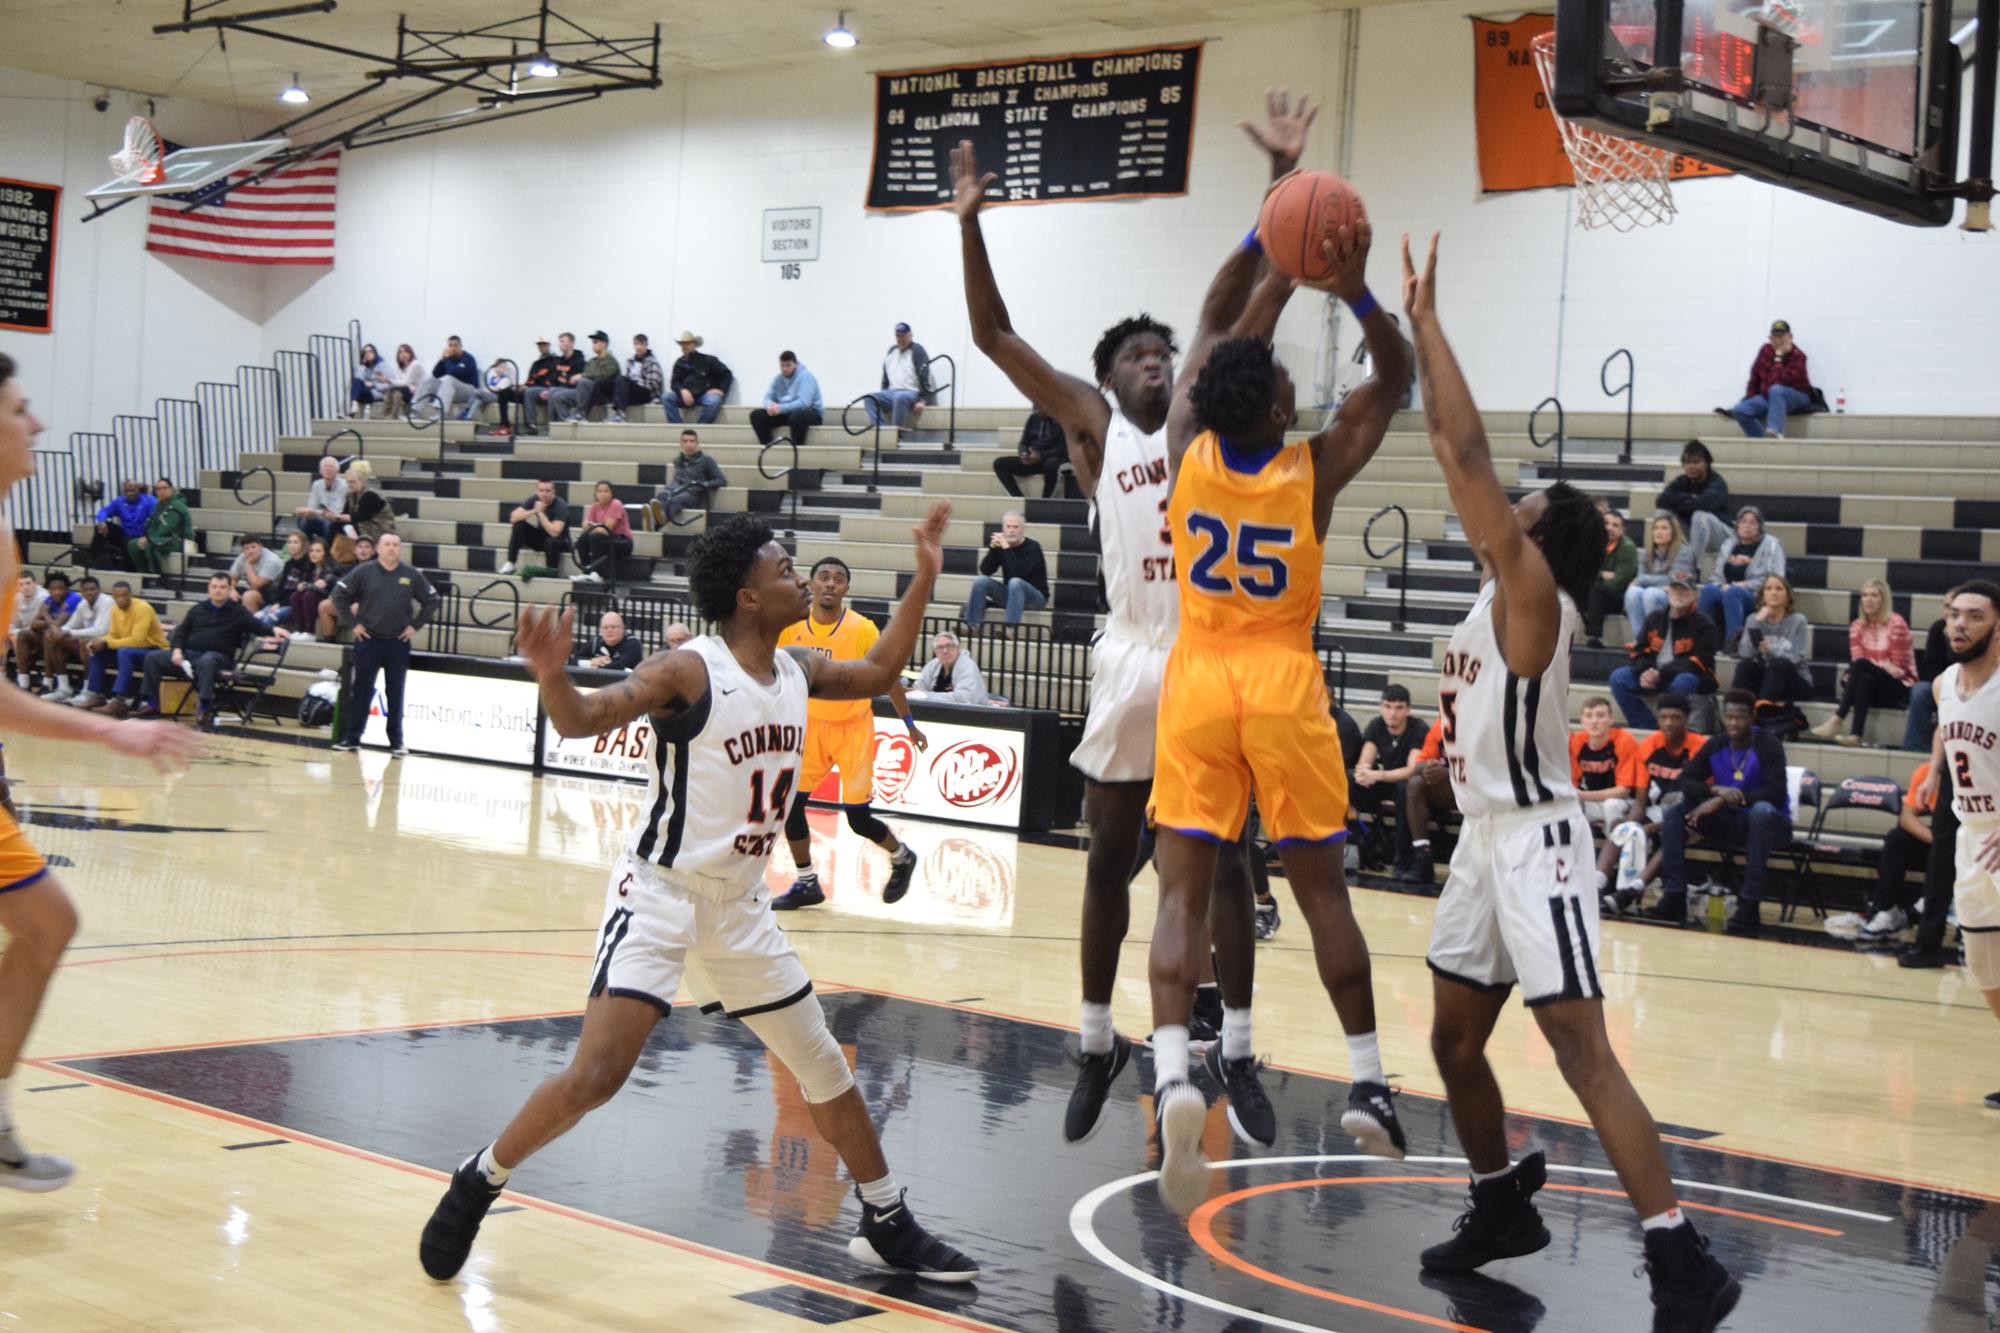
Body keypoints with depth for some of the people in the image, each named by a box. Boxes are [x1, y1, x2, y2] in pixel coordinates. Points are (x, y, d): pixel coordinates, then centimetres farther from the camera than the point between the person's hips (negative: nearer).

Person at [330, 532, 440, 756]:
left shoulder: (413, 575, 2)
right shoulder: (363, 572, -2)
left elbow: (431, 601, 10)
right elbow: (339, 595, 2)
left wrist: (415, 625, 3)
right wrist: (352, 622, -1)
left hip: (399, 643, 1)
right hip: (368, 640, -1)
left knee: (395, 693, 6)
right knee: (362, 691, 3)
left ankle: (396, 741, 13)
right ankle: (351, 738, 9)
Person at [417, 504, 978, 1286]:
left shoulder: (798, 670, 5)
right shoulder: (689, 671, -16)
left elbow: (878, 672, 22)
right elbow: (585, 720, -26)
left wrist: (924, 578, 16)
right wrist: (552, 677, -48)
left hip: (739, 905, 7)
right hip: (660, 893, -7)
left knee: (824, 1066, 13)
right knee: (597, 1074, -17)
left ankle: (887, 1229, 27)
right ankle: (478, 1182, 6)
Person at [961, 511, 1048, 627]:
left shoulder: (1032, 547, -14)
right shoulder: (1001, 545, 1)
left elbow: (1019, 573, -29)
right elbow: (985, 571, -5)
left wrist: (1007, 548, -30)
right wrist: (993, 548, -17)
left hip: (1036, 597, -5)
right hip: (1010, 595, 5)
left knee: (1015, 582, -35)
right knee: (981, 581, -14)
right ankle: (971, 626, -16)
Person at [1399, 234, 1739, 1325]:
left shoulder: (1533, 592, -13)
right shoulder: (1501, 589, 10)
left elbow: (1468, 451, -19)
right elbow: (1457, 450, 14)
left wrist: (1426, 323, -14)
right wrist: (1411, 328, 12)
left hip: (1534, 842, -10)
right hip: (1484, 838, 10)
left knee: (1582, 1053, -14)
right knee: (1455, 1043, 17)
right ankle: (1502, 1208, 35)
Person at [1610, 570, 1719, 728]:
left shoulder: (1704, 624, -6)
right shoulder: (1654, 620, 10)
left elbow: (1698, 663, -15)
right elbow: (1639, 653, 9)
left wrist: (1661, 674, -23)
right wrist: (1644, 673, -15)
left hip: (1691, 678, -5)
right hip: (1654, 675, 5)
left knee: (1683, 682, -38)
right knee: (1619, 677, -16)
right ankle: (1645, 727, -17)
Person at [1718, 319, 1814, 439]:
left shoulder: (1797, 356, -18)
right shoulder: (1766, 350, 0)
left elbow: (1780, 382, -31)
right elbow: (1755, 376, 10)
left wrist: (1778, 357, -27)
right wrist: (1748, 400, 9)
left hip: (1797, 398, -6)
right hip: (1768, 397, 6)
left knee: (1776, 390, -40)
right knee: (1740, 410, -15)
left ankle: (1776, 432, -47)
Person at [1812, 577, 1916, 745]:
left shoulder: (1896, 624, -9)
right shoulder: (1857, 626, 7)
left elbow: (1897, 669, -9)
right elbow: (1855, 660, -5)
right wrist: (1882, 665, -21)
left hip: (1899, 686, -4)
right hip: (1870, 684, 4)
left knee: (1861, 666, -31)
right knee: (1864, 679, -32)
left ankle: (1837, 719, -38)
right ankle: (1856, 734, -48)